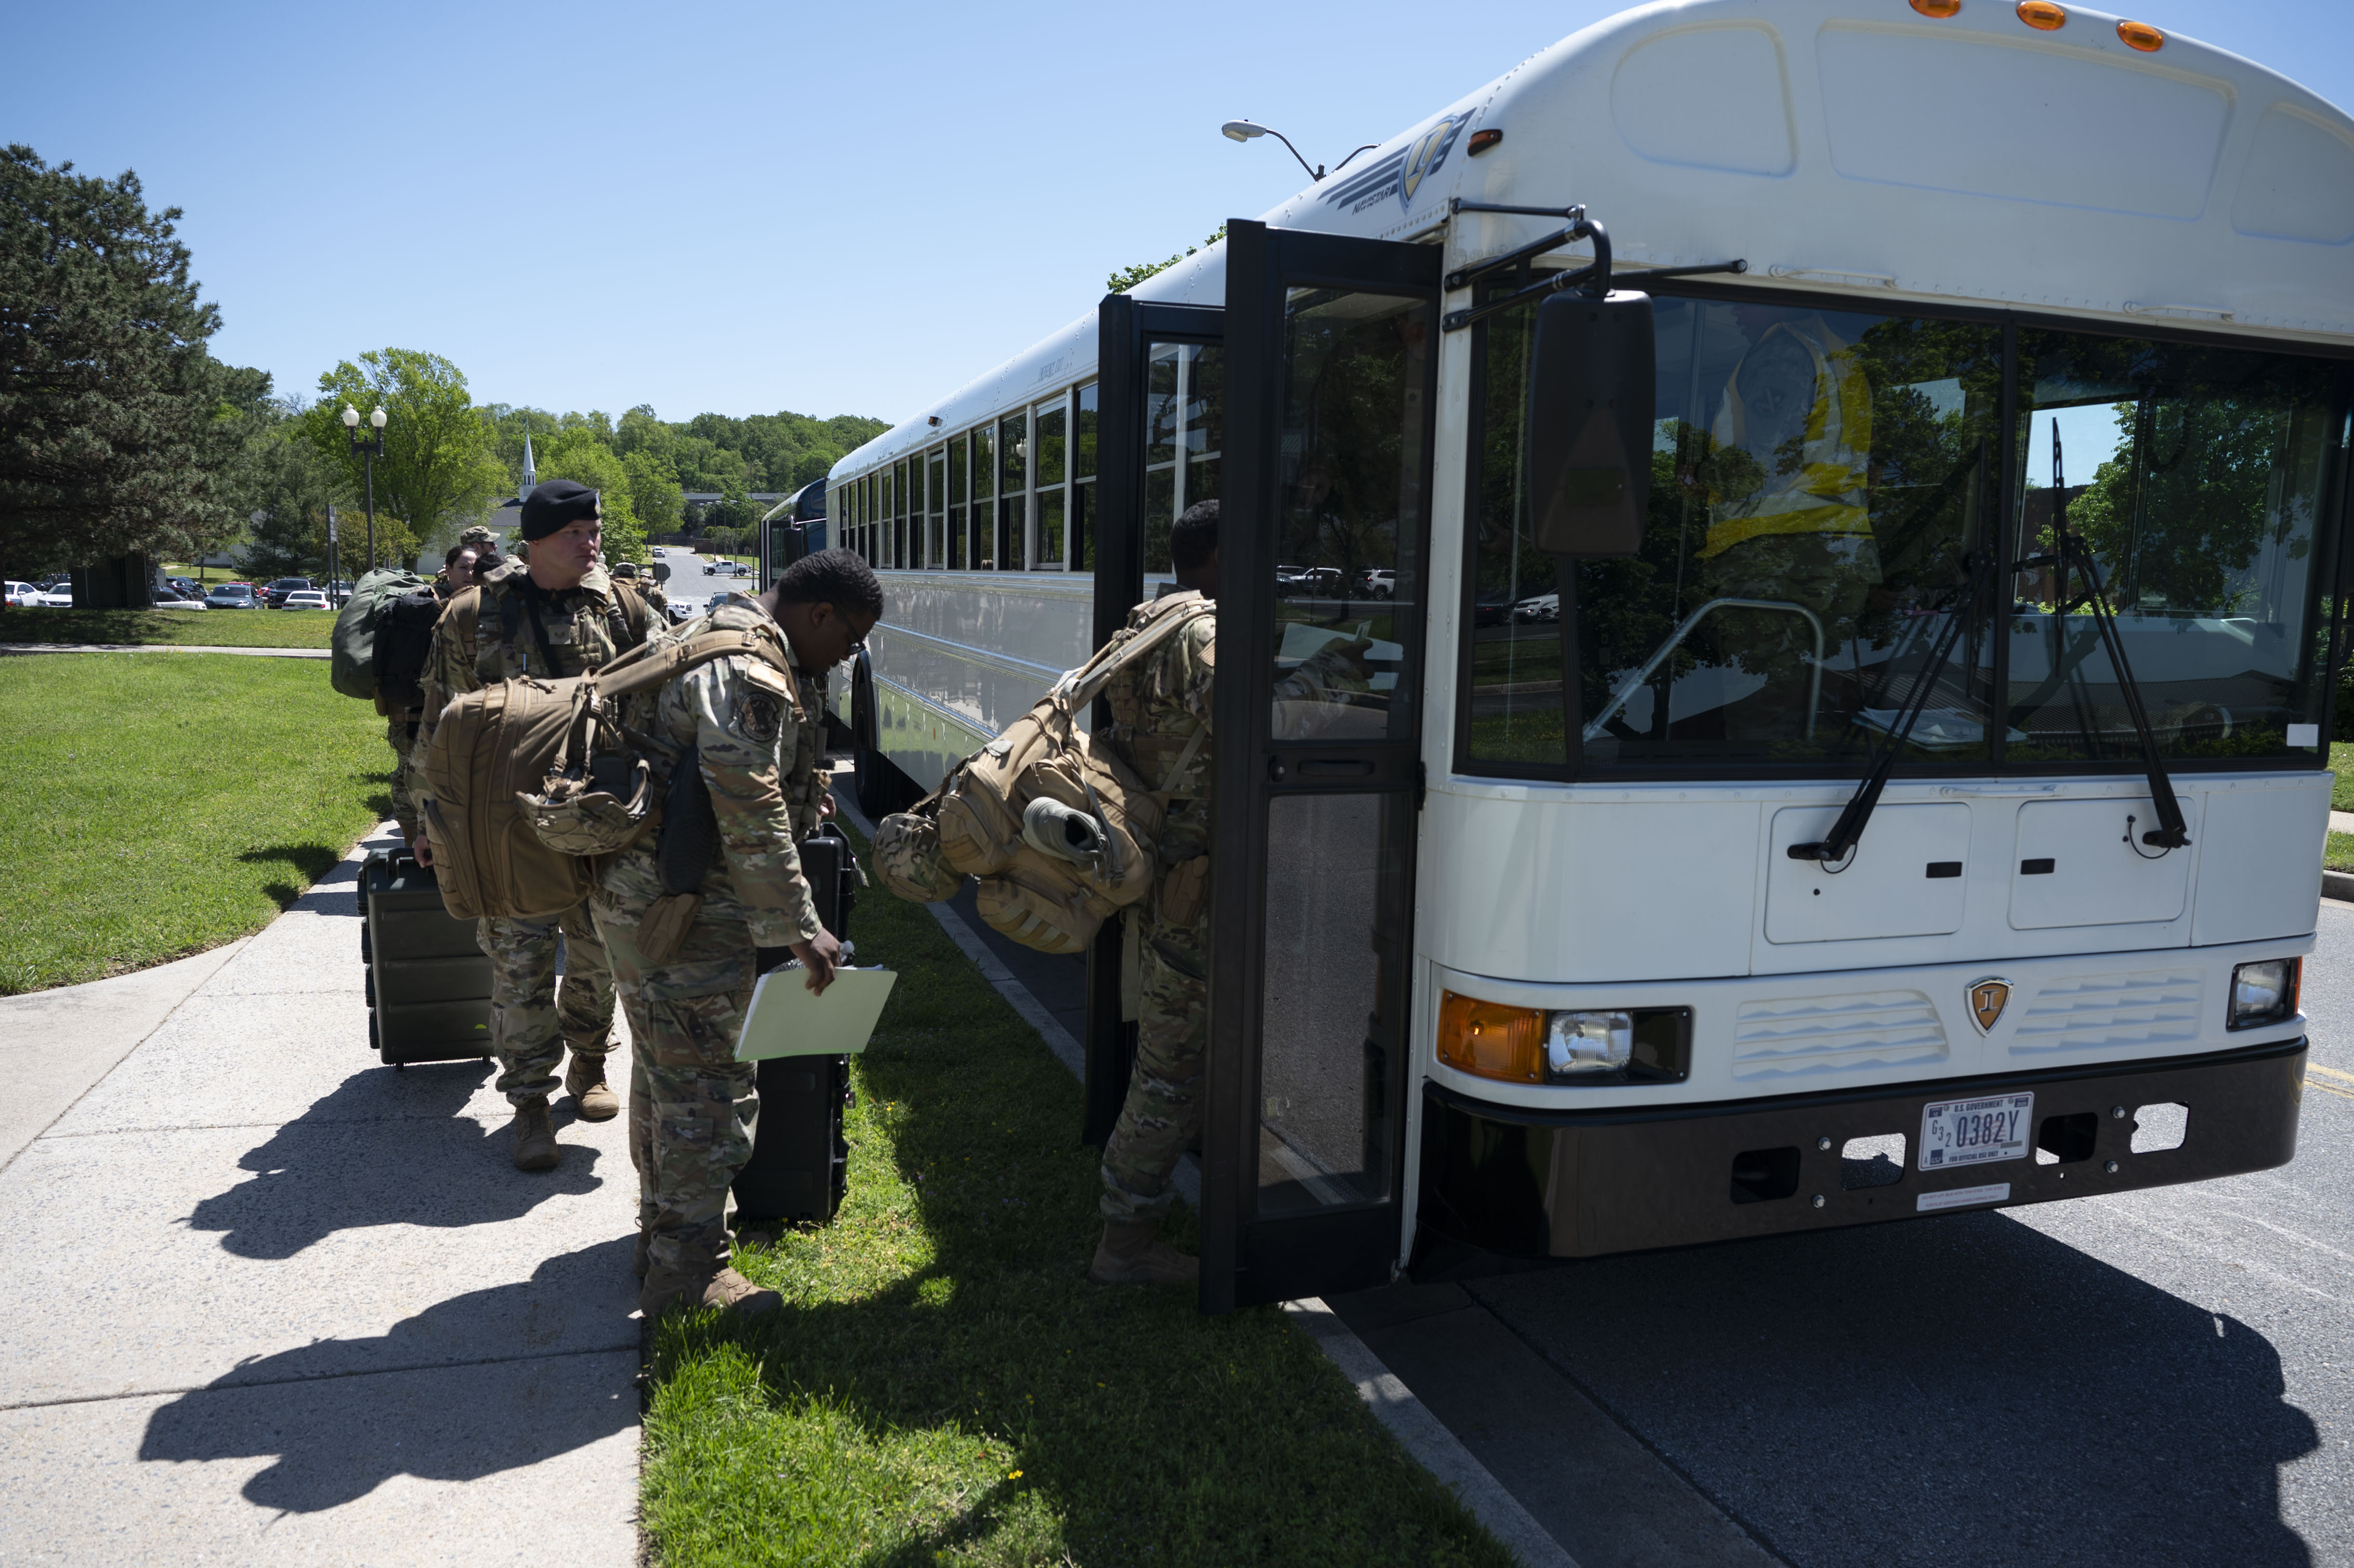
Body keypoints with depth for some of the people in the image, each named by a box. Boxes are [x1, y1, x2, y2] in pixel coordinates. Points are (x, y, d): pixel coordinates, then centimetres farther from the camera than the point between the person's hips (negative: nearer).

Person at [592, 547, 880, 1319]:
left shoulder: (701, 638, 15)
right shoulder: (751, 675, -20)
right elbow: (750, 816, -27)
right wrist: (800, 928, -24)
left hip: (638, 896, 11)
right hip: (682, 909, -11)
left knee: (665, 1069, 21)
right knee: (709, 1083, -2)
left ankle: (662, 1231, 37)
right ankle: (688, 1270, 8)